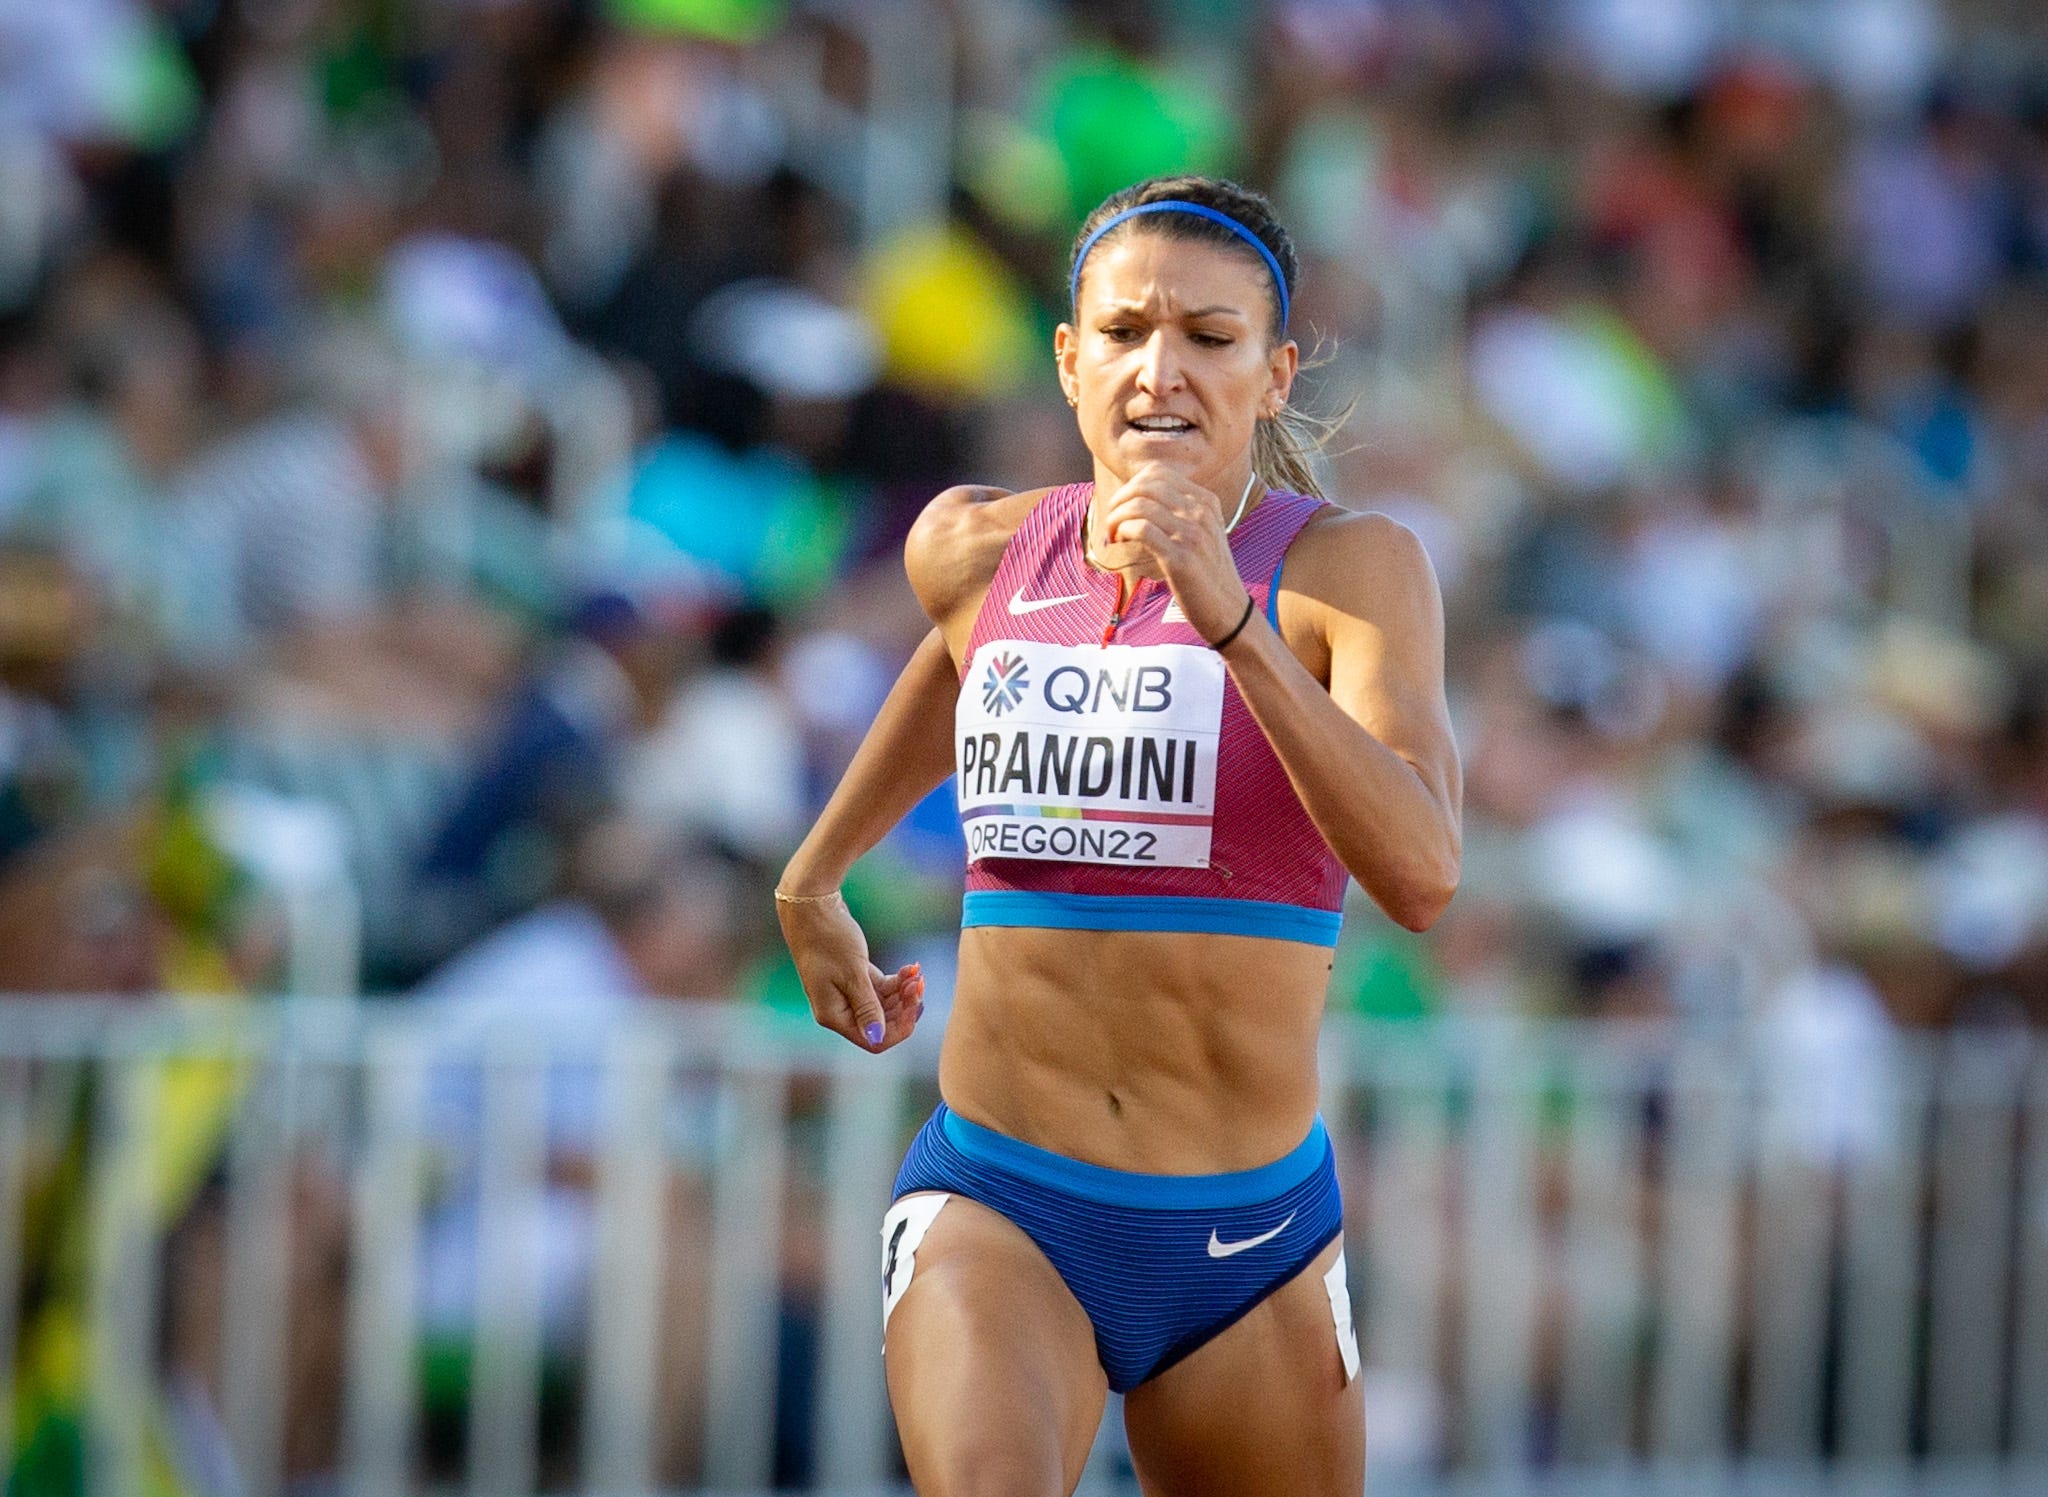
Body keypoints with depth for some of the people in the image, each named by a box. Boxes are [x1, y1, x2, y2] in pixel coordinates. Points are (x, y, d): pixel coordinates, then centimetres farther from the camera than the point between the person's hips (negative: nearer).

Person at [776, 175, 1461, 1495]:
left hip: (1250, 1242, -1)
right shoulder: (974, 550, 4)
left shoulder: (1349, 568, -7)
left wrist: (1233, 624, -31)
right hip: (998, 1211, 1)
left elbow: (1421, 877, -22)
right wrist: (812, 885, 40)